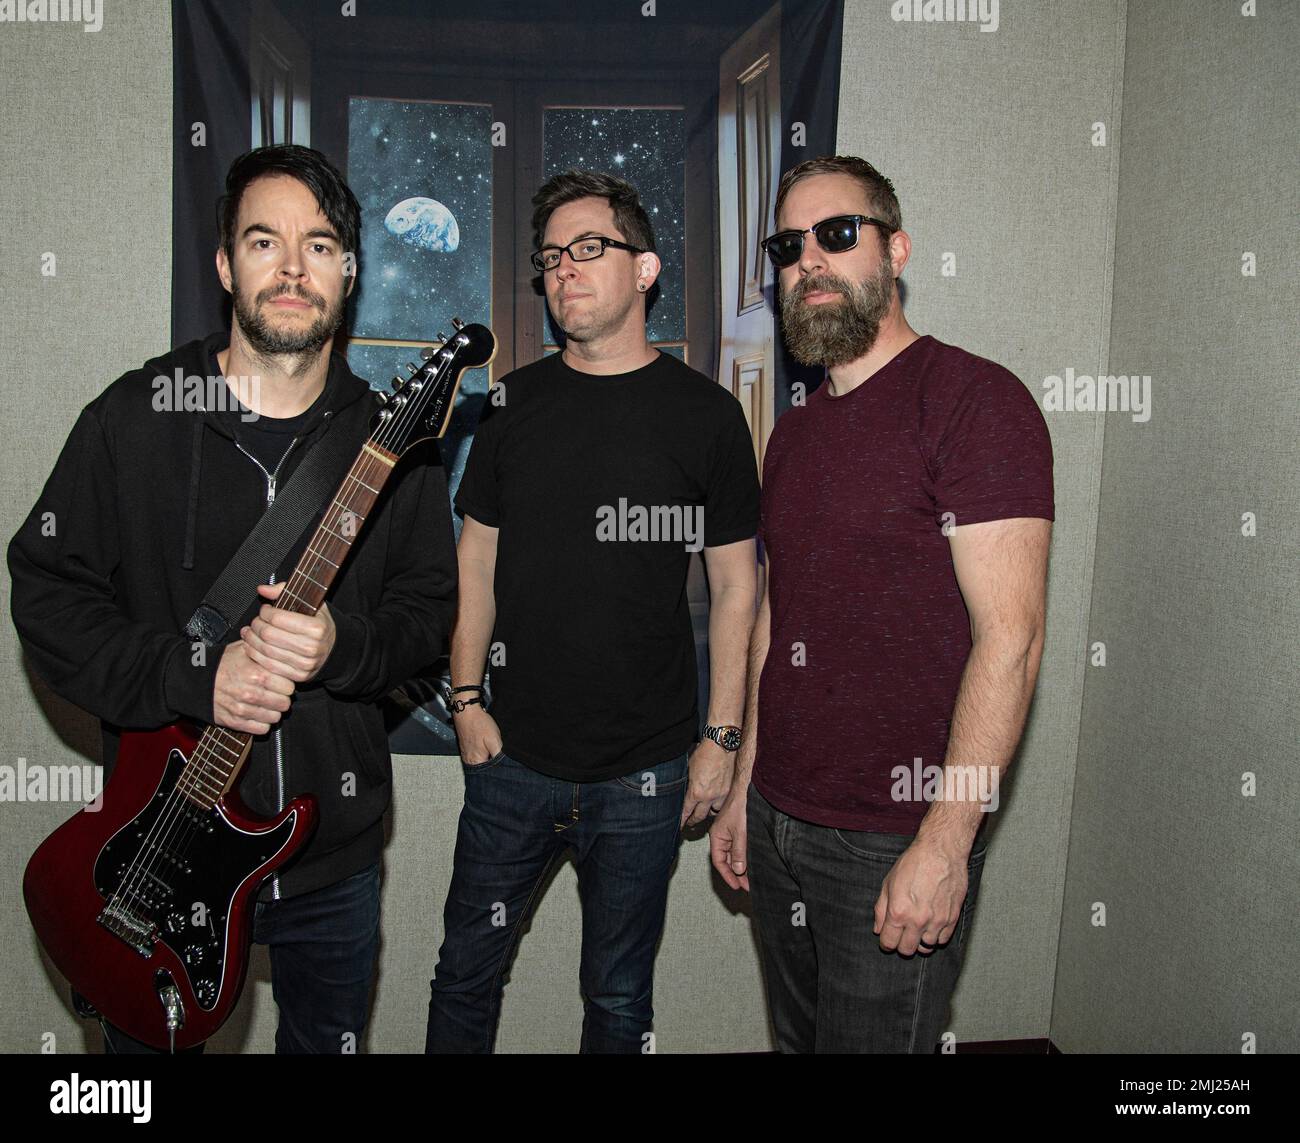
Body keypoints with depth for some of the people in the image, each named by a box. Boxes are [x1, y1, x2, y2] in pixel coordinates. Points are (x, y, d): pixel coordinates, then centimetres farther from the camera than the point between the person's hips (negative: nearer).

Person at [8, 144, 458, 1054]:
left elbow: (429, 605, 1)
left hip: (334, 844, 2)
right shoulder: (134, 417, -7)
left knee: (328, 1038, 23)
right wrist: (193, 677, -21)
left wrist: (341, 647, -20)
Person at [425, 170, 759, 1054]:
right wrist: (468, 700, 3)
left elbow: (735, 584, -2)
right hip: (513, 757, 3)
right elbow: (478, 559, 8)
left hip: (645, 773, -2)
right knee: (466, 971, 16)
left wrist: (721, 737, -4)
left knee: (619, 996, 15)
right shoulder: (515, 404, 3)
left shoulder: (704, 412, -5)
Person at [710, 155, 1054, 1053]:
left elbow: (1010, 637, -18)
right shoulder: (796, 431, 11)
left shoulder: (974, 399, -13)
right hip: (779, 824, 7)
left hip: (896, 845, -7)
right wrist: (744, 785, 13)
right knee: (799, 1037, 21)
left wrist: (945, 842, -20)